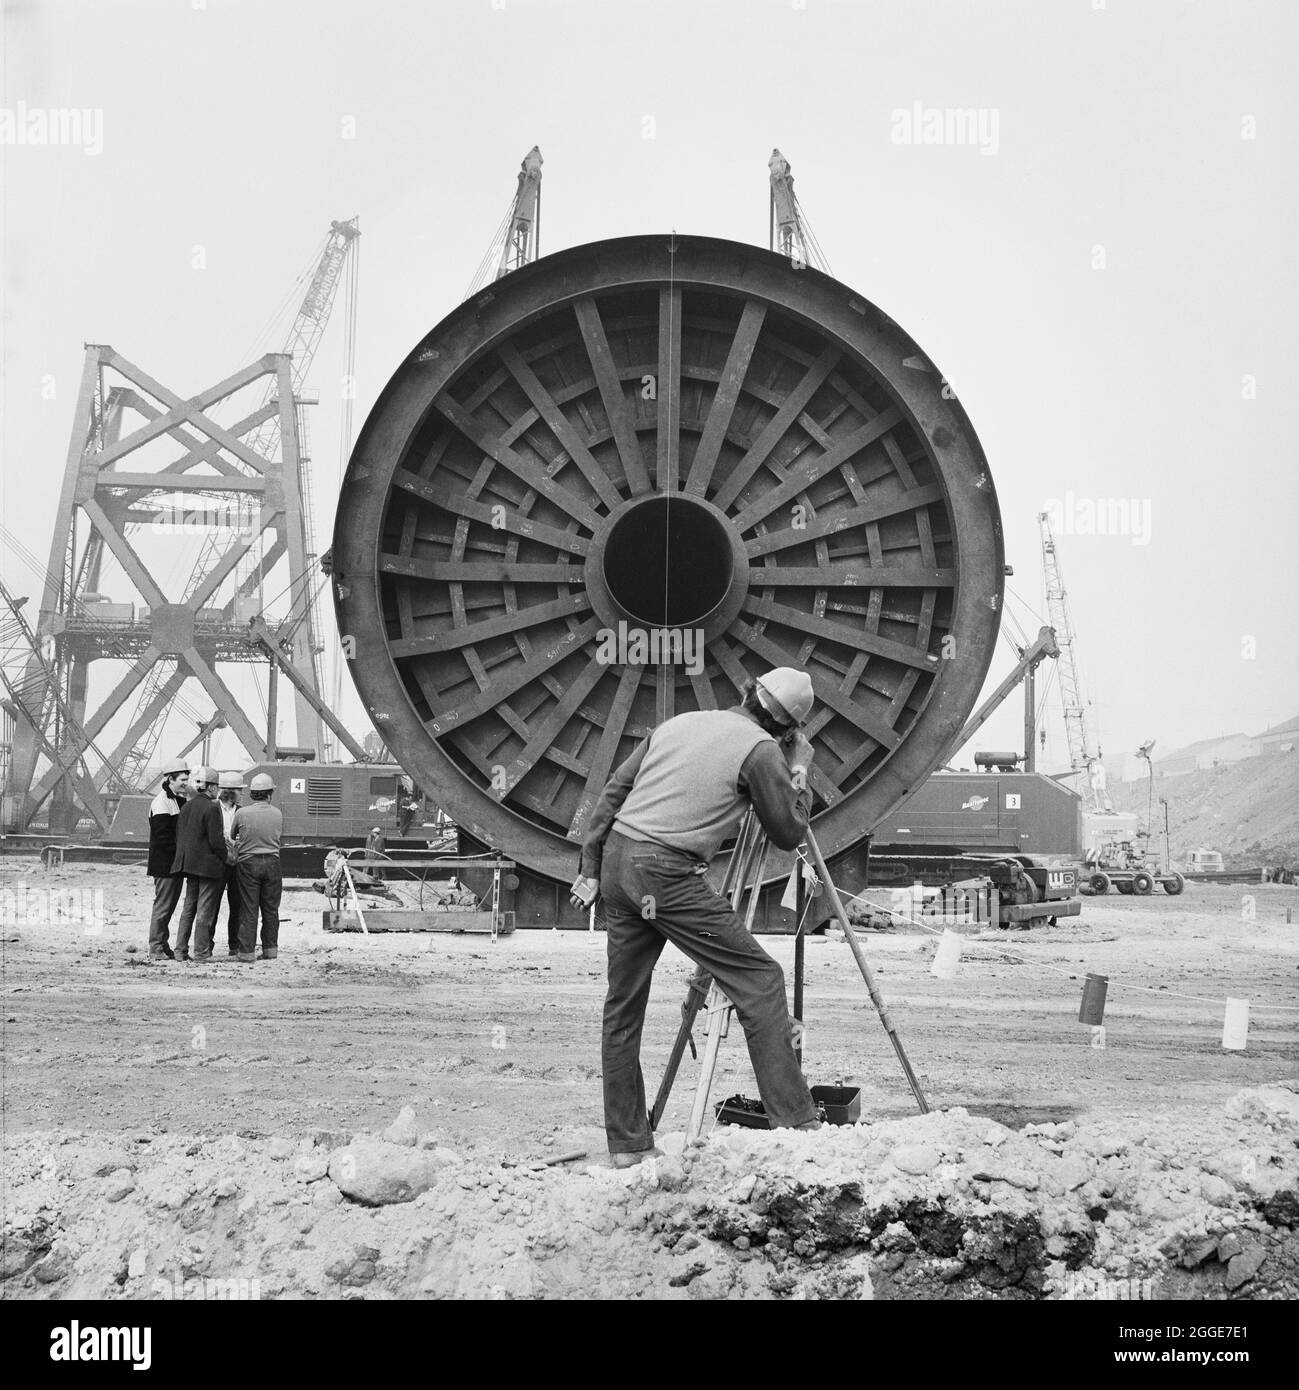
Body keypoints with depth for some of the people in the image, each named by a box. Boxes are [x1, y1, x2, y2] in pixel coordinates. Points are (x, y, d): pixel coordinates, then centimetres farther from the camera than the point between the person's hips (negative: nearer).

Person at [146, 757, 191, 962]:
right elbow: (162, 836, -20)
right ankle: (156, 949, -1)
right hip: (164, 864, -9)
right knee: (162, 905, -5)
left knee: (169, 905, 13)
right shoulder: (161, 802, -14)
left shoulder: (179, 801, 17)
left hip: (176, 863, 9)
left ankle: (163, 947, 19)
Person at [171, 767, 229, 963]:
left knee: (189, 908, 16)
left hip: (189, 864, 7)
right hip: (209, 864, -7)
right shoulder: (211, 808, -16)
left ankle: (181, 950, 16)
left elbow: (179, 836, 12)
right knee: (206, 910, -1)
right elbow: (216, 840, -18)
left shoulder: (186, 807, 8)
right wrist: (225, 856, -2)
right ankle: (201, 953, 0)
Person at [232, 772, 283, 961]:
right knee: (270, 908, 11)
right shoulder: (277, 814, -2)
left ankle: (246, 950, -1)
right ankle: (270, 948, 15)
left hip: (248, 862, -2)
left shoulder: (242, 813, -8)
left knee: (248, 909, 1)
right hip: (272, 862, 2)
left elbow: (232, 836, 7)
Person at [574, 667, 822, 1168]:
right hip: (668, 875, -7)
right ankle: (795, 1122, -6)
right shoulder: (761, 750, -2)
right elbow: (789, 834, 5)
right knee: (760, 981, -1)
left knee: (622, 1008, 14)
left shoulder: (678, 723, 18)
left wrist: (590, 868, 19)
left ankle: (626, 1145, 17)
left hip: (617, 857, 7)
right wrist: (799, 771, 18)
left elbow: (613, 791, 16)